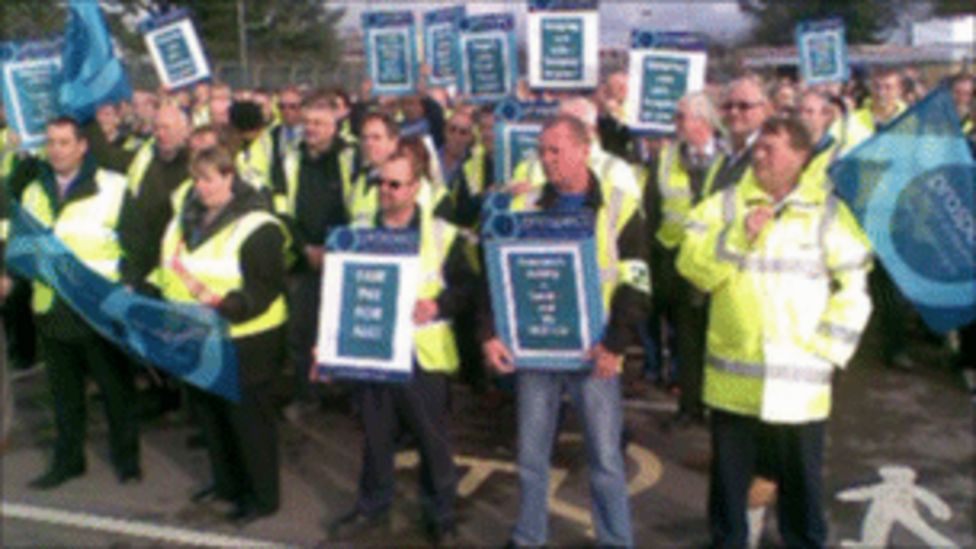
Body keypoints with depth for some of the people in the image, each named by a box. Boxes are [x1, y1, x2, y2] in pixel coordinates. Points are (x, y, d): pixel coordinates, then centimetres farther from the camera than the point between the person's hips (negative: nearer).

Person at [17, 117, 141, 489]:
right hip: (51, 307, 5)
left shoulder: (112, 187, -5)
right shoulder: (34, 191, 11)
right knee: (63, 390, 15)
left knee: (115, 386, 7)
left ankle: (126, 458, 22)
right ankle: (67, 459, 29)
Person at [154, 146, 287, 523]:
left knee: (247, 417, 4)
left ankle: (263, 496, 20)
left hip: (243, 342, -8)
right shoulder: (186, 218, 8)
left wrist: (223, 303, -33)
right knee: (209, 412, 20)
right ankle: (227, 482, 40)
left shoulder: (257, 226, -17)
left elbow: (264, 290, -21)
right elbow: (167, 267, 18)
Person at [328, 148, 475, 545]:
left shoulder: (441, 234, -3)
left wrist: (439, 305, -20)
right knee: (375, 433, 14)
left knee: (431, 436, 7)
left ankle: (440, 515, 24)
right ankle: (372, 507, 32)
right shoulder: (359, 231, 8)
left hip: (422, 352, -3)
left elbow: (466, 283, -2)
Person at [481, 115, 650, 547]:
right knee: (531, 454, 11)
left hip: (593, 354, -2)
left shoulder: (620, 206, -3)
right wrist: (490, 334, -8)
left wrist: (615, 345, -15)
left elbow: (636, 284, -6)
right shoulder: (524, 206, 4)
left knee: (605, 458, 5)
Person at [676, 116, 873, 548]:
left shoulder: (828, 212, 1)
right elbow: (692, 265, -5)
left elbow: (854, 288, 0)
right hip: (733, 377, 2)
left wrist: (827, 347, -6)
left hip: (799, 379, -1)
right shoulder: (725, 204, 5)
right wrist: (738, 235, -17)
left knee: (801, 476, 10)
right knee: (729, 472, 14)